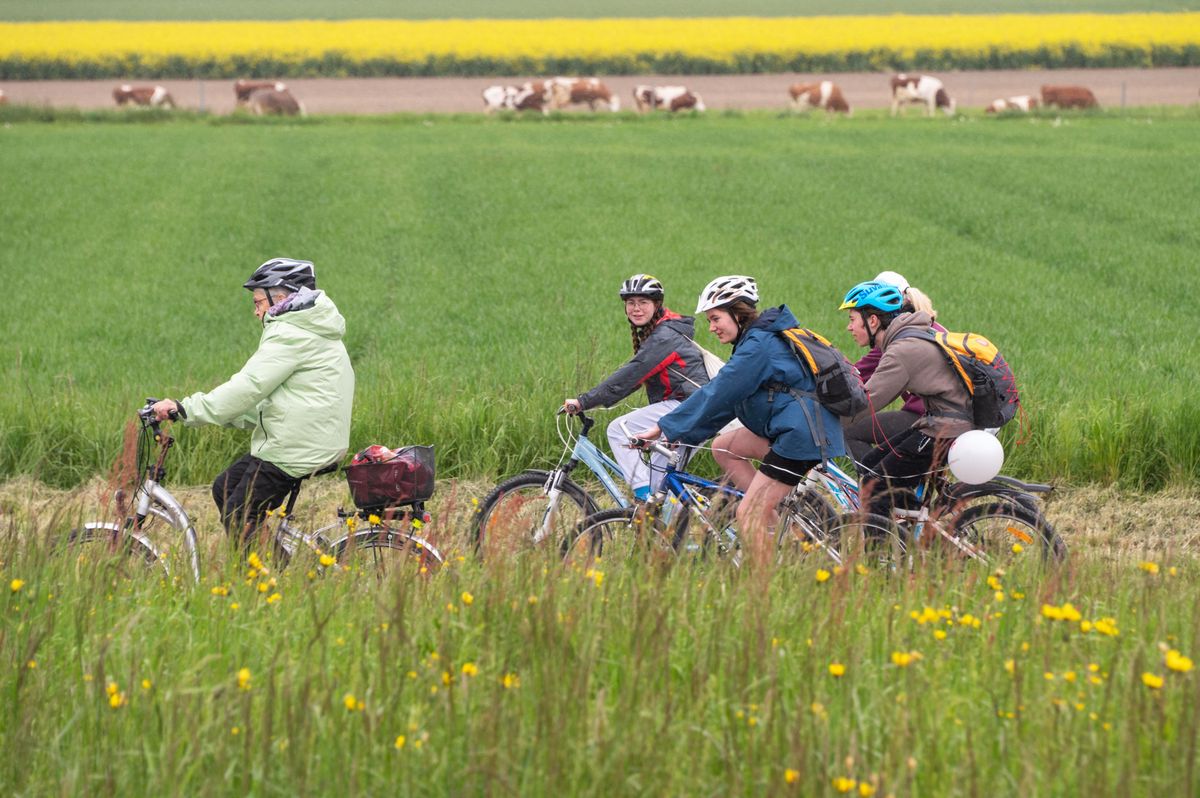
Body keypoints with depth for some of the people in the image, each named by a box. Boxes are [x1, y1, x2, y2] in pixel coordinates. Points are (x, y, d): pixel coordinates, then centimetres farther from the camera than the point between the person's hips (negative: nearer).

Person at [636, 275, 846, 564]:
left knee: (747, 516, -8)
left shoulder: (758, 345, -14)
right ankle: (776, 525, 10)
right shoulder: (762, 338, 17)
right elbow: (727, 398, 18)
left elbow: (716, 394, -18)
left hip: (803, 435, -10)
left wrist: (664, 428, -14)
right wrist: (682, 437, 13)